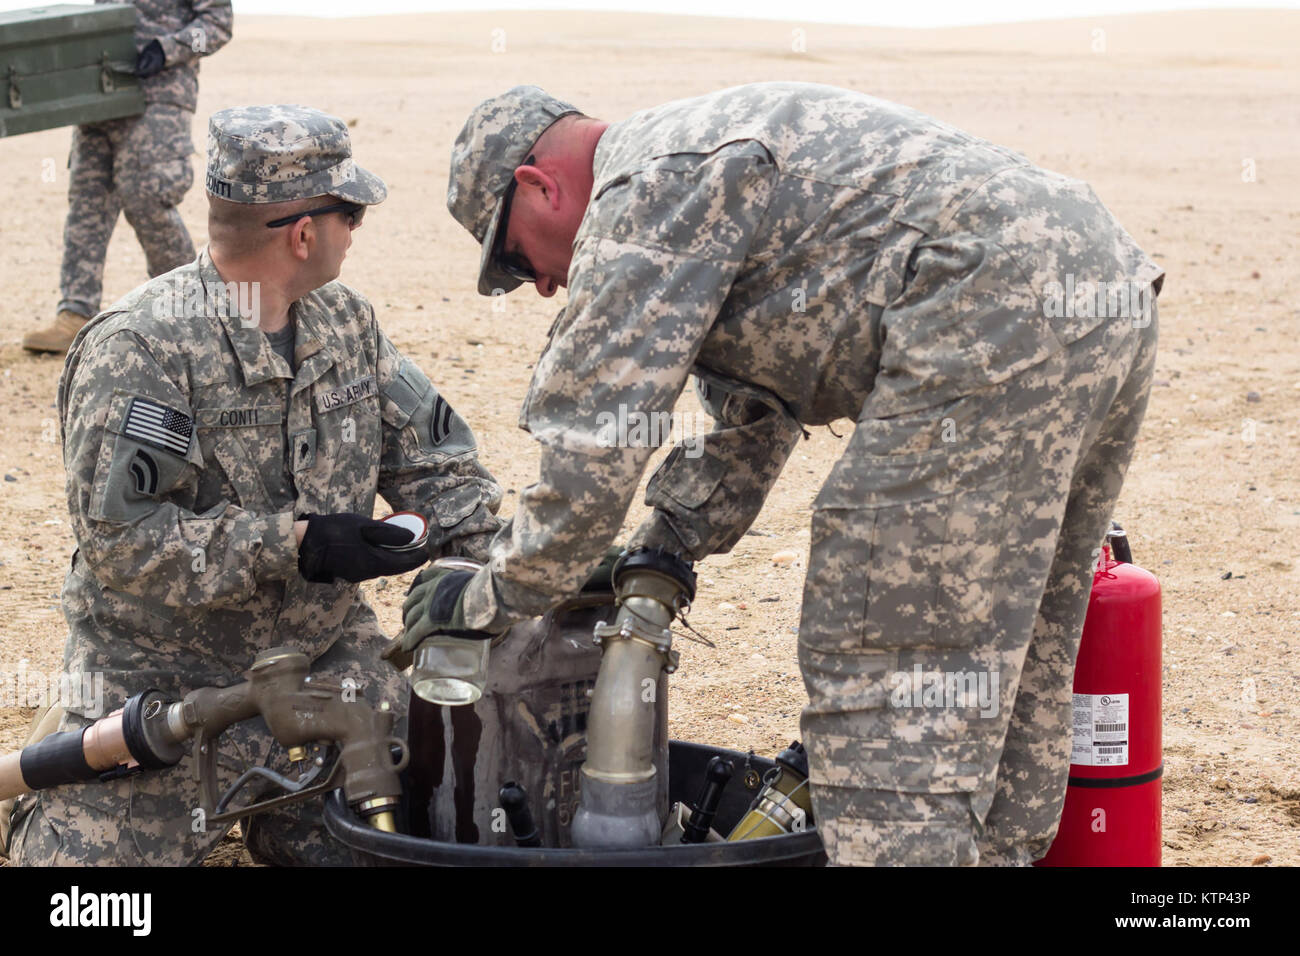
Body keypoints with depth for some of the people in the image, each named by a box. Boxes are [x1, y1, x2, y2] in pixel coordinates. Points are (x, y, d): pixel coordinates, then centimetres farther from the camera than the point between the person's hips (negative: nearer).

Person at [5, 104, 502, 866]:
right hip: (166, 675, -5)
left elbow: (430, 454, 8)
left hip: (323, 647, 5)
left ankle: (278, 809, 17)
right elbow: (120, 539, -25)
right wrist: (293, 544, -28)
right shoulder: (139, 347, -20)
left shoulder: (348, 322, 4)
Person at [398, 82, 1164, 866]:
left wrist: (490, 599, 6)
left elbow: (594, 441, -7)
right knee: (1000, 660, 18)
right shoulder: (718, 162, 29)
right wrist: (663, 553, 29)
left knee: (884, 668, -6)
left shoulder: (644, 192, -3)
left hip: (997, 325, -11)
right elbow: (756, 406, 35)